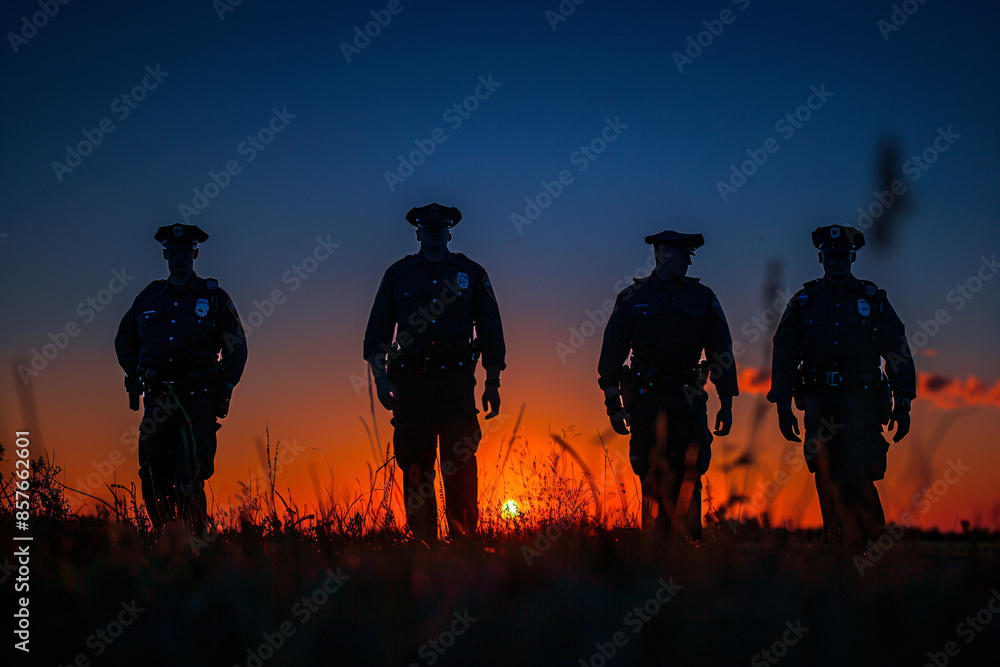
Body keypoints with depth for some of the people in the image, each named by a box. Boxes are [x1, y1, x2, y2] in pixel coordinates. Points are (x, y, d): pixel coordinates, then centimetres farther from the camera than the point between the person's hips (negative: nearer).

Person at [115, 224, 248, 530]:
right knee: (153, 474, 0)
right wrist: (135, 378, 13)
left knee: (191, 479, -8)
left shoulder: (214, 297, 4)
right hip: (157, 398, 3)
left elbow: (237, 346, 8)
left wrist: (225, 390, 0)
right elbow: (124, 340, 26)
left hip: (197, 398, -3)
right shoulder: (148, 298, 13)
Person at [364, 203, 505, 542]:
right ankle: (421, 544, 6)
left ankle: (463, 540, -5)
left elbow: (491, 332, 12)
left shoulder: (471, 274, 12)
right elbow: (376, 333, 13)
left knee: (459, 464, -10)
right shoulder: (398, 274, 13)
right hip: (411, 380, 1)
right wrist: (380, 378, 1)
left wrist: (493, 383, 4)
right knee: (415, 465, 0)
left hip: (456, 378, -1)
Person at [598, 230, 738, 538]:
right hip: (646, 400, -1)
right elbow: (612, 352, 6)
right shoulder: (632, 298, 6)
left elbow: (720, 350, 12)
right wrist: (614, 403, 0)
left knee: (689, 476, -6)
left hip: (689, 400, 1)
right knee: (653, 479, -1)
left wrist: (727, 404, 7)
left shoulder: (702, 297, 11)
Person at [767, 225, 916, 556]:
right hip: (819, 403, 2)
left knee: (855, 477, -15)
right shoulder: (803, 301, 11)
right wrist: (783, 405, 0)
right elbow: (784, 355, 8)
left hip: (861, 403, -2)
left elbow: (898, 353, 7)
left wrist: (903, 404, 0)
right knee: (827, 482, 0)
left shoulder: (873, 299, 9)